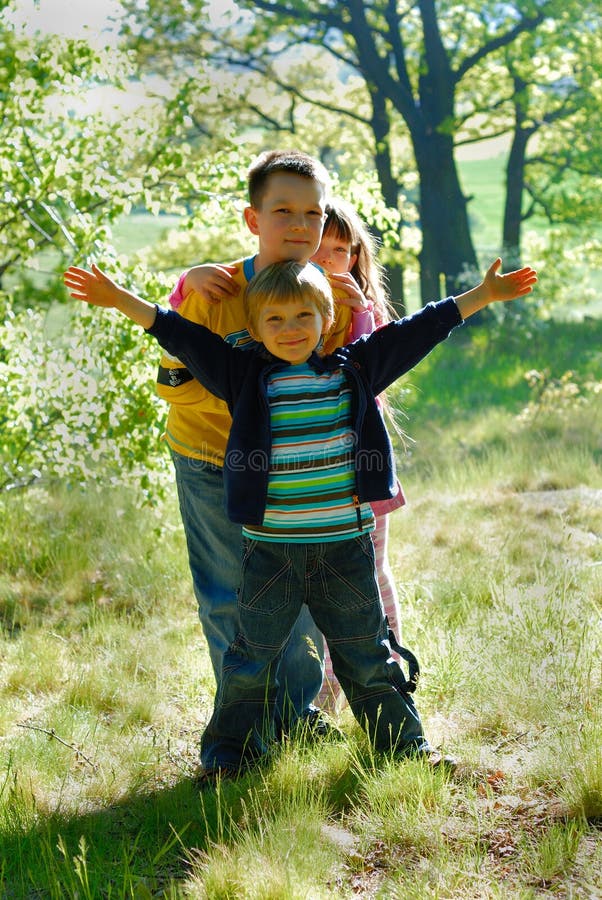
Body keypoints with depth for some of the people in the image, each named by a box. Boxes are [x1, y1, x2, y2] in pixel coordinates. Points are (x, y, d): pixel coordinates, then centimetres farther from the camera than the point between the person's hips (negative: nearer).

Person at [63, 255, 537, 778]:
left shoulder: (355, 370, 4)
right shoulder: (245, 376, 0)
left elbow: (418, 330, 9)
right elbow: (183, 338, -4)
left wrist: (483, 296, 12)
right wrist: (120, 300, -12)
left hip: (346, 545, 1)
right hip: (270, 550, -1)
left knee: (367, 652, 13)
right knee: (253, 656, 9)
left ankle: (404, 741, 26)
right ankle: (231, 750, 23)